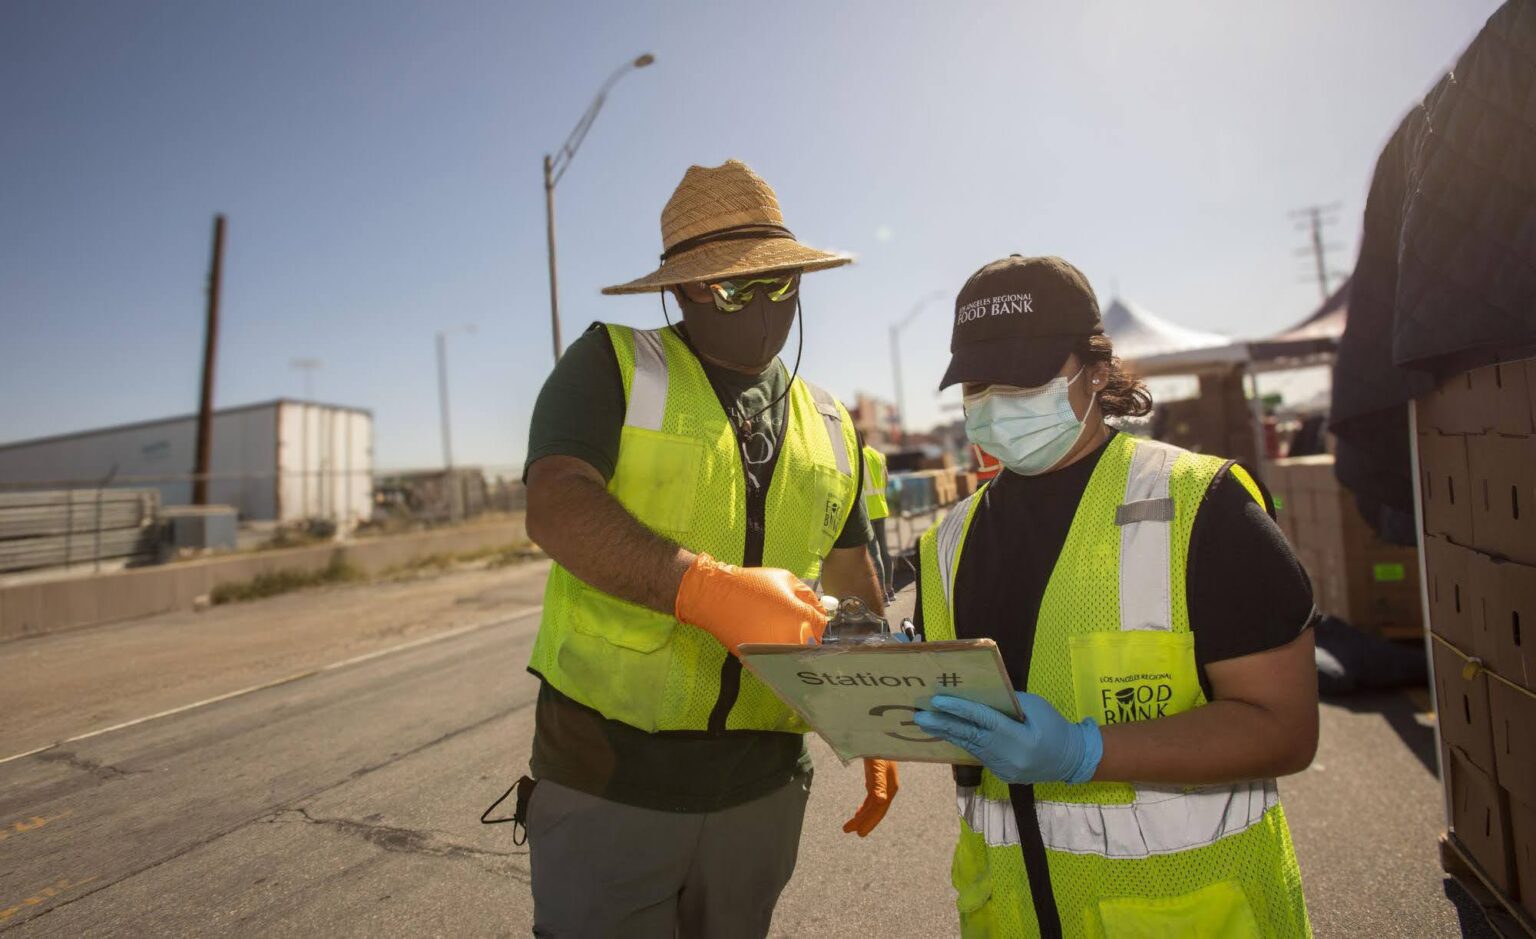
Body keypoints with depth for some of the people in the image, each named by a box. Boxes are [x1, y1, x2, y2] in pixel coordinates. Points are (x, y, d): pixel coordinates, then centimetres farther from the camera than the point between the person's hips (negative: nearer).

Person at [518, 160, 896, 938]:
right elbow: (555, 507, -21)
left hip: (763, 786, 5)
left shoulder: (829, 426, 10)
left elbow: (852, 584, 16)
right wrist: (709, 589, -33)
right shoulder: (613, 365, -5)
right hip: (607, 779, -4)